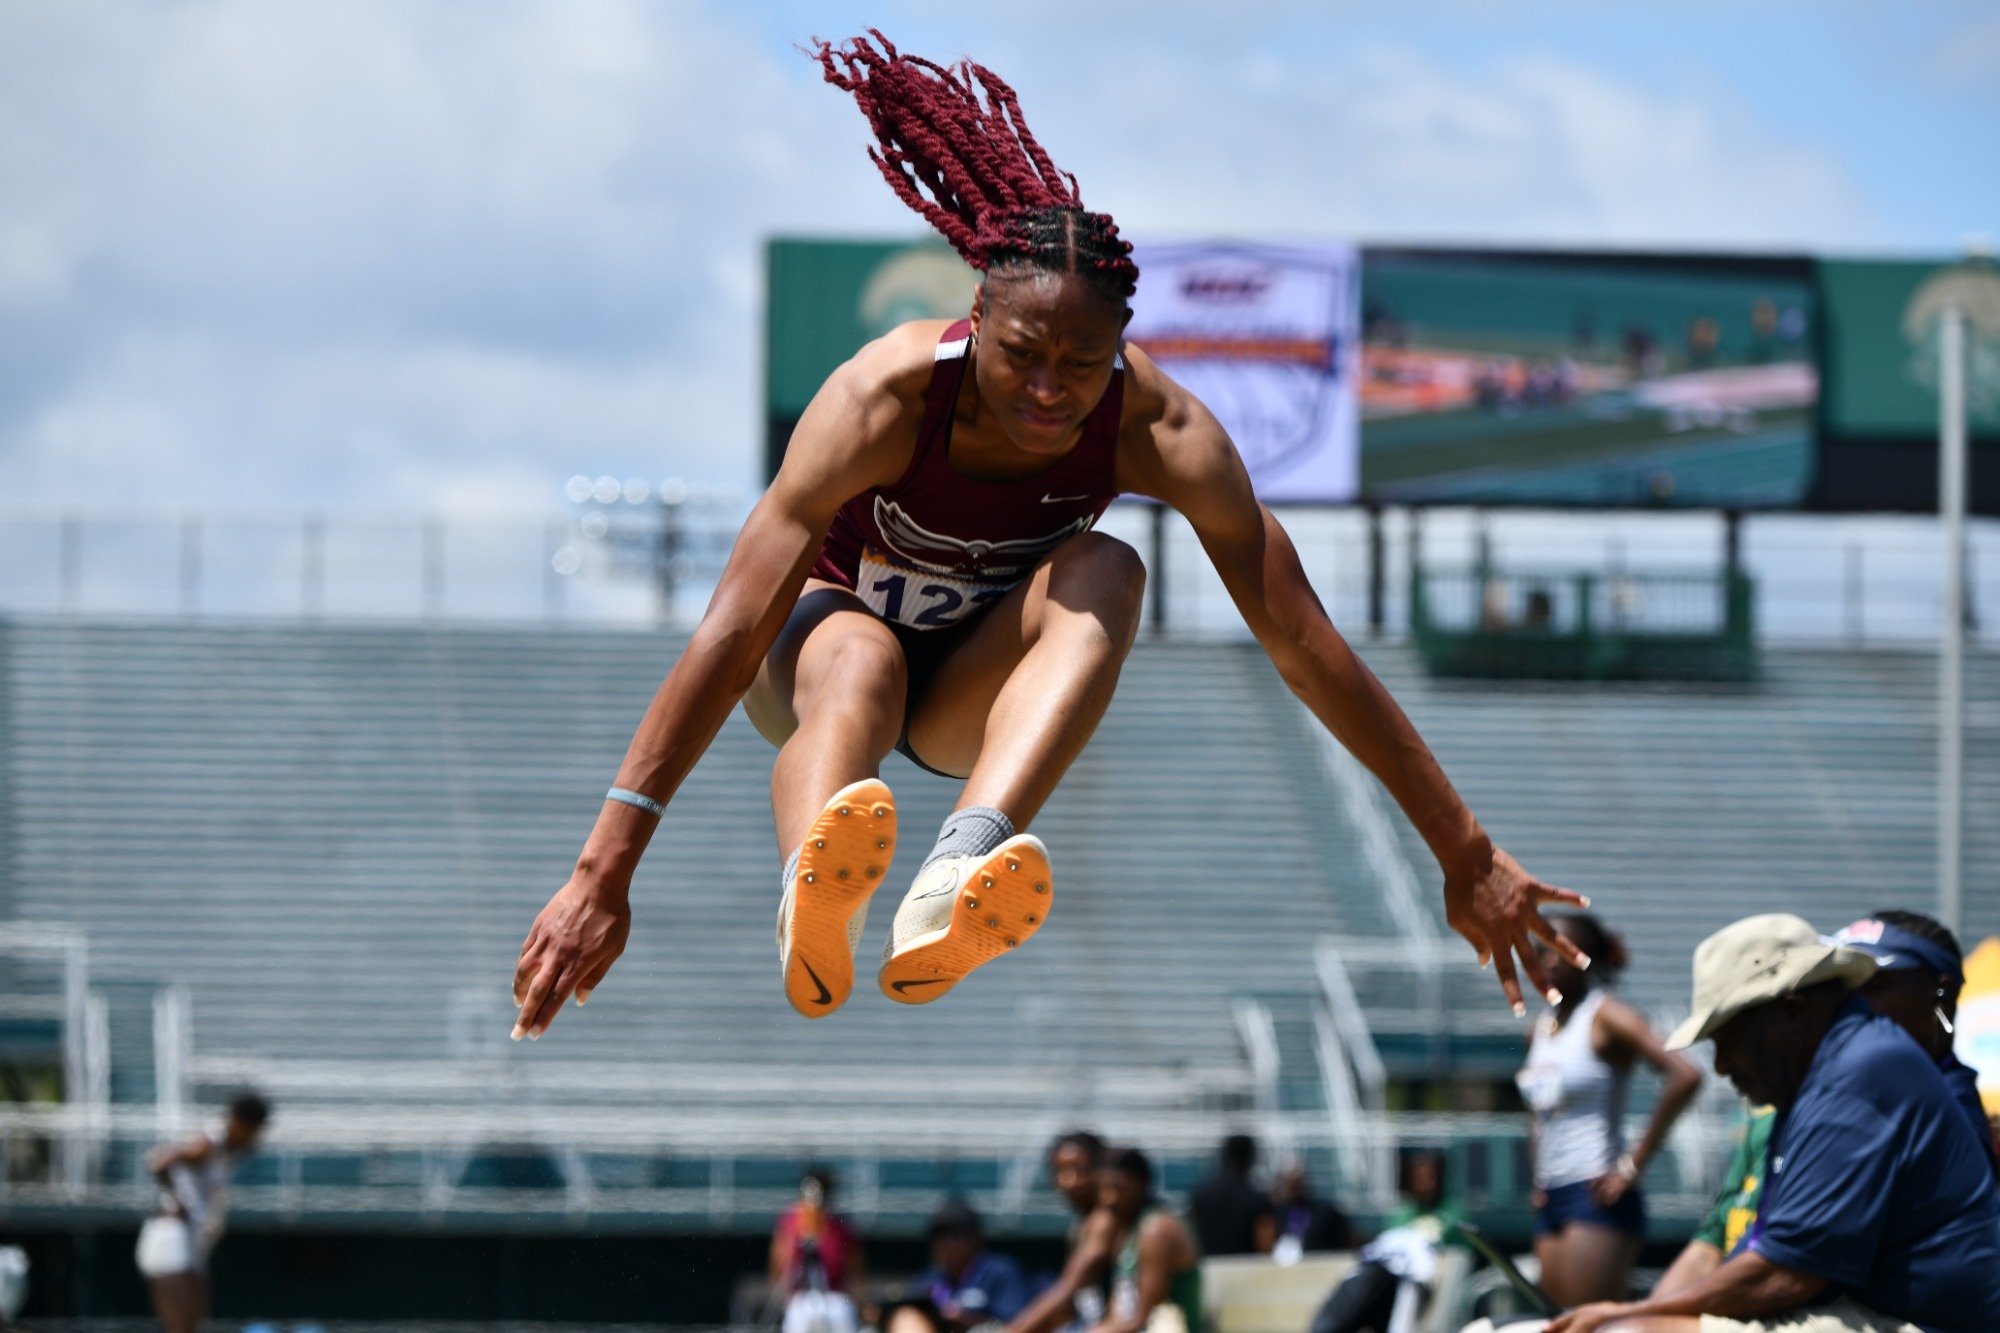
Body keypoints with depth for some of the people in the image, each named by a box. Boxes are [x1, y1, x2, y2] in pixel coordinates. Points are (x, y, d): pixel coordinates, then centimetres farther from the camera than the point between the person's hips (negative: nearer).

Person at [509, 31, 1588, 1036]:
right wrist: (602, 875, -42)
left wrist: (1467, 861, -19)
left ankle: (955, 883, -57)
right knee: (857, 659, -38)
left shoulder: (1162, 433, -26)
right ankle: (816, 901, -71)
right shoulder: (886, 397, -33)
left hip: (974, 697, 2)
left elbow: (1306, 649, -21)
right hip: (819, 643, -2)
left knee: (1104, 572, -31)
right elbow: (730, 635, -37)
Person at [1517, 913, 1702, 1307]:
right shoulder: (1541, 1027, 16)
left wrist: (1633, 1165, -18)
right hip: (1551, 1200, 8)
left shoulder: (1607, 1017, -7)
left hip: (1596, 1196, -8)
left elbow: (1685, 1077, -20)